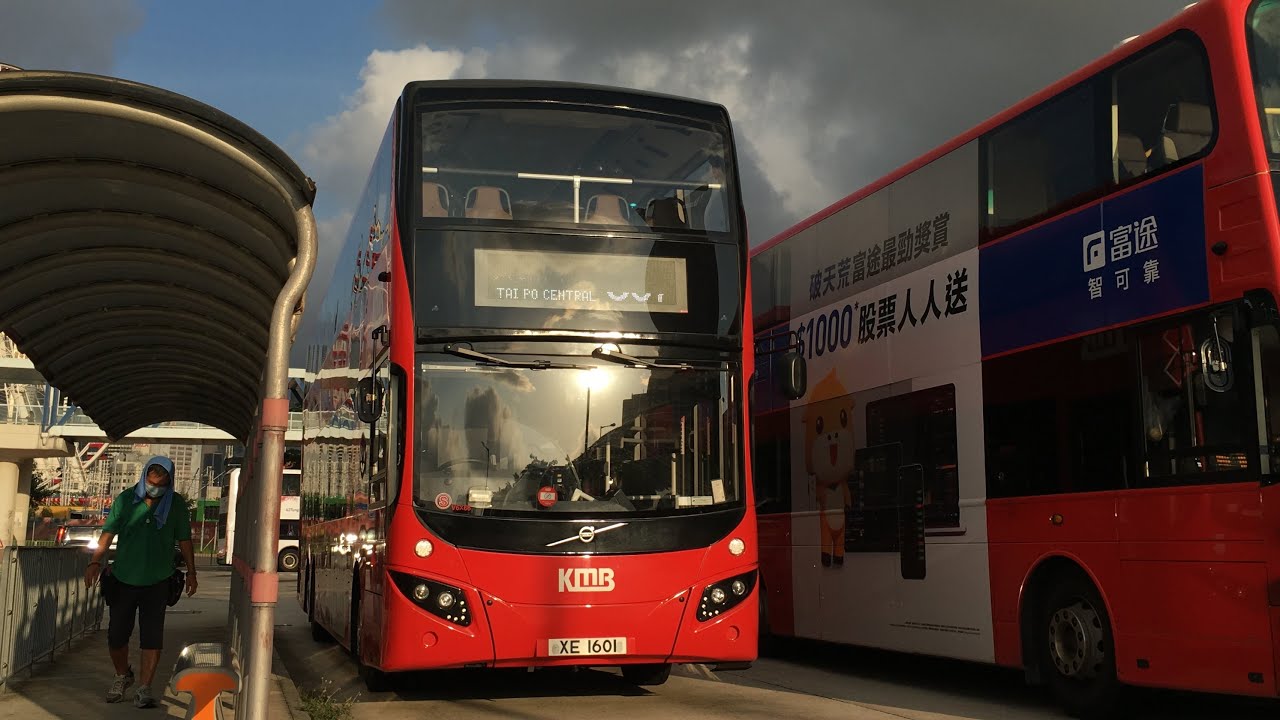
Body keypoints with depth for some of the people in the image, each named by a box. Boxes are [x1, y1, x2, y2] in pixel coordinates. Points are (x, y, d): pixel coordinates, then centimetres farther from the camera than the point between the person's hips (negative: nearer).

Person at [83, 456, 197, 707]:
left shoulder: (177, 504, -2)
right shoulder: (125, 500, -3)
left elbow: (184, 540, 5)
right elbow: (108, 533, -4)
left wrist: (191, 572, 6)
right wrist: (95, 562, -16)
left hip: (157, 582, -1)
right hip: (124, 579, 1)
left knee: (152, 637, -4)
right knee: (116, 636, 6)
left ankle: (144, 689, 5)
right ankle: (123, 676, 32)